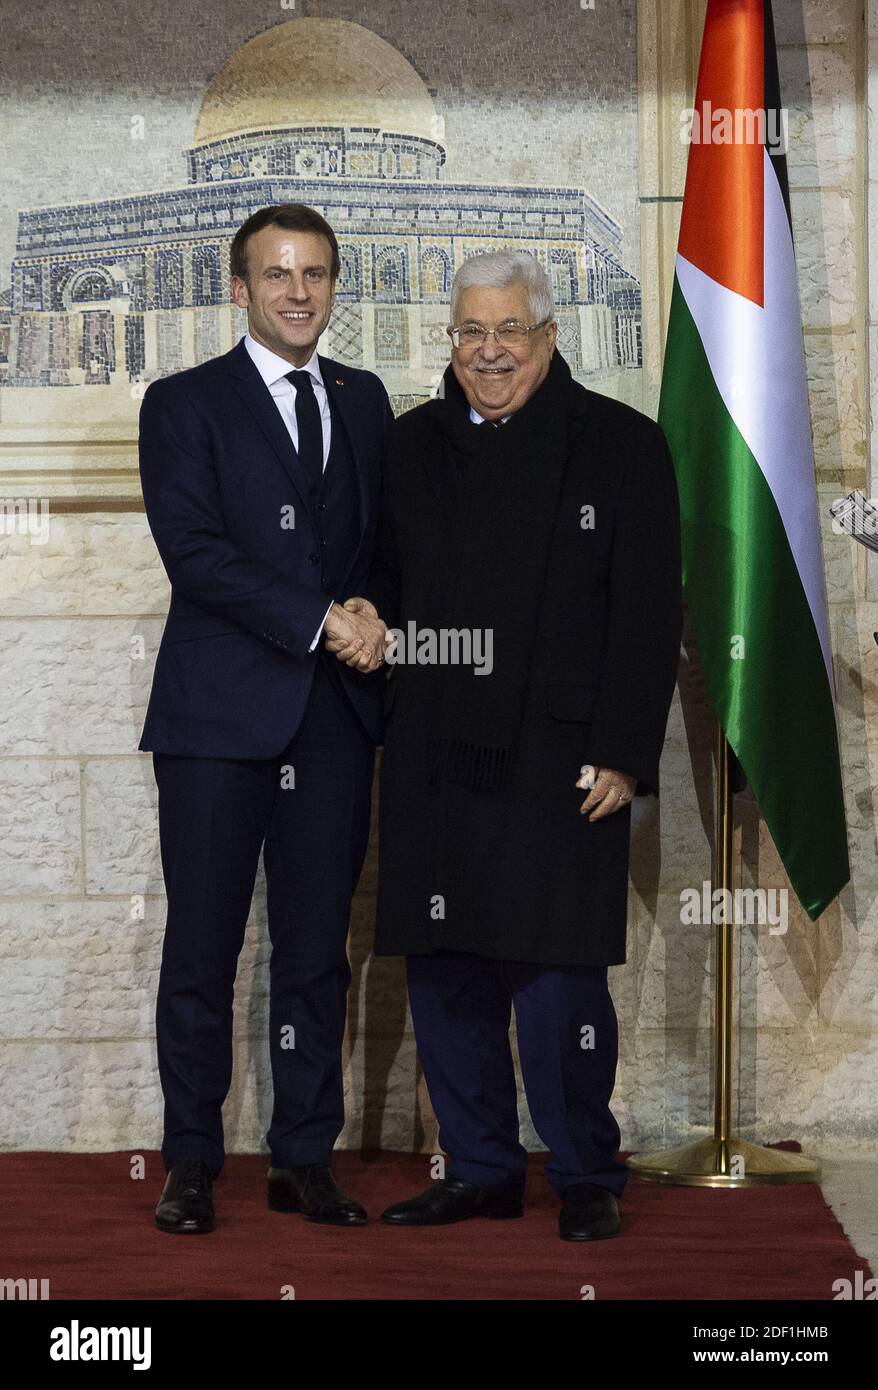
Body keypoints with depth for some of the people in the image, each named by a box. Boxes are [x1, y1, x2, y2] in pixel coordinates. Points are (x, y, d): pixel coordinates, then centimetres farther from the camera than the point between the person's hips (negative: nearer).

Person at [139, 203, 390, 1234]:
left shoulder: (363, 401, 16)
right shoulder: (184, 404, 1)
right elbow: (194, 550, -10)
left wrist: (374, 621, -3)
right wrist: (322, 621, -15)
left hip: (335, 720, 4)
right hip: (220, 716, -4)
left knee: (317, 949, 7)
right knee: (201, 949, 1)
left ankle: (304, 1160, 16)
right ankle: (190, 1167, 11)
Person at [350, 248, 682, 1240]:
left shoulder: (621, 445, 1)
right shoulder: (412, 444, 13)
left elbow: (649, 618, -3)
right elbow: (387, 574, 24)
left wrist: (623, 756, -9)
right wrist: (366, 616, 1)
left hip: (559, 761, -4)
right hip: (437, 757, 5)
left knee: (558, 974, -5)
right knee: (445, 973, 7)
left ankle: (586, 1177, 11)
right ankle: (481, 1169, 21)